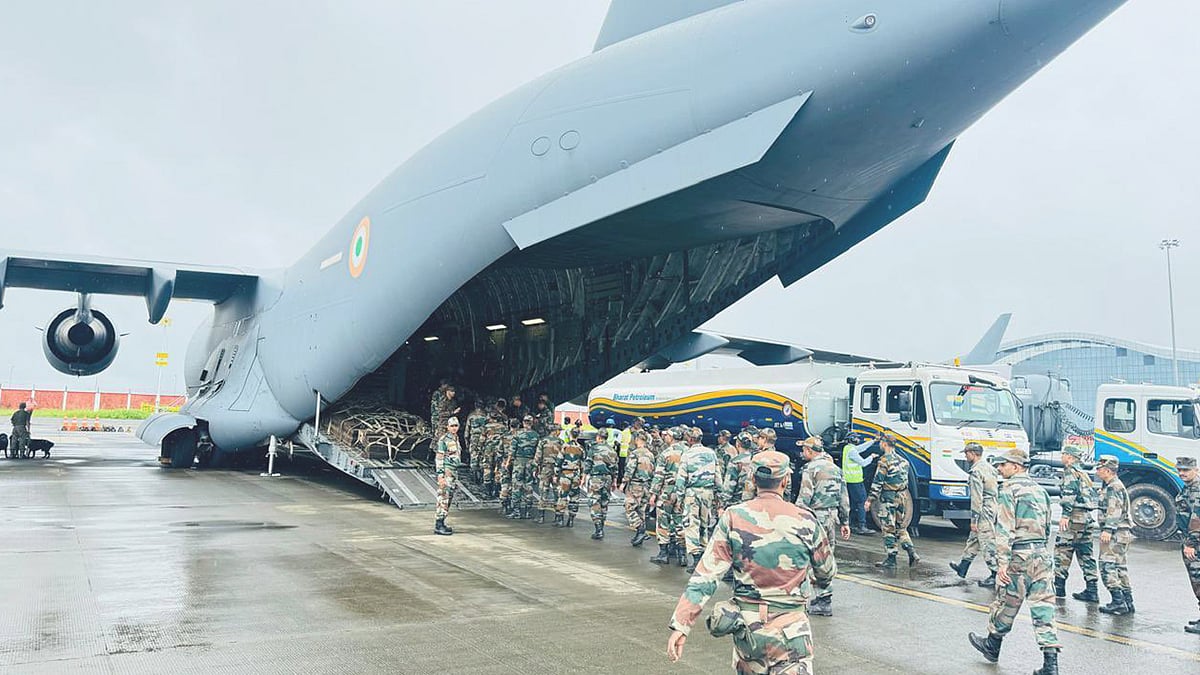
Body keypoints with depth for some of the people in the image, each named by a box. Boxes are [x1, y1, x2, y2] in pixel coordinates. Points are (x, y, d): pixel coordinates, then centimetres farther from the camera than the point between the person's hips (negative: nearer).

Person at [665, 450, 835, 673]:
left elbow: (705, 575, -10)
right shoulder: (805, 521, -7)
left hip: (746, 625, 3)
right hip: (790, 627, -2)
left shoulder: (733, 517, -6)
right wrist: (817, 581, 34)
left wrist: (680, 625, -8)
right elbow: (827, 572, 10)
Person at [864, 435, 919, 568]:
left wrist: (870, 499, -12)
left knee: (888, 529, -2)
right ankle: (912, 553, 8)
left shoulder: (885, 460, -14)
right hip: (901, 497, 8)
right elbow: (905, 481, 17)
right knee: (900, 527, 17)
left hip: (888, 498, -8)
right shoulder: (902, 460, 12)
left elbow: (878, 482, -16)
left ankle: (891, 560, 1)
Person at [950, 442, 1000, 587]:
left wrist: (974, 520, -16)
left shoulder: (976, 471, -18)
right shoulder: (989, 467, 11)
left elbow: (977, 498, -20)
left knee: (988, 544, -3)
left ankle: (996, 576, 2)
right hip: (993, 507, 10)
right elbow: (997, 489, 17)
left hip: (984, 511, -10)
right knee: (973, 539, 19)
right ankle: (962, 567, 30)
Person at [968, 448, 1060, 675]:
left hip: (1019, 556, -6)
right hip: (1042, 554, 6)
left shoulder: (1009, 490, -10)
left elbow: (1005, 529, -16)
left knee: (1006, 604, 10)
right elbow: (1047, 527, 20)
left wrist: (1002, 562, -17)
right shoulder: (1040, 490, 14)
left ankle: (992, 646, 28)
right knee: (1043, 608, 4)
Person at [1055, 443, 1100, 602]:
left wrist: (1065, 515, -21)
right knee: (1086, 553, 9)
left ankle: (1059, 587, -3)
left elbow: (1070, 494, -17)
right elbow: (1093, 494, 25)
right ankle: (1091, 590, 8)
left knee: (1062, 549, -4)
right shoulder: (1084, 473, 23)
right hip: (1090, 516, 9)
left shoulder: (1070, 471, -6)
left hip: (1076, 516, -9)